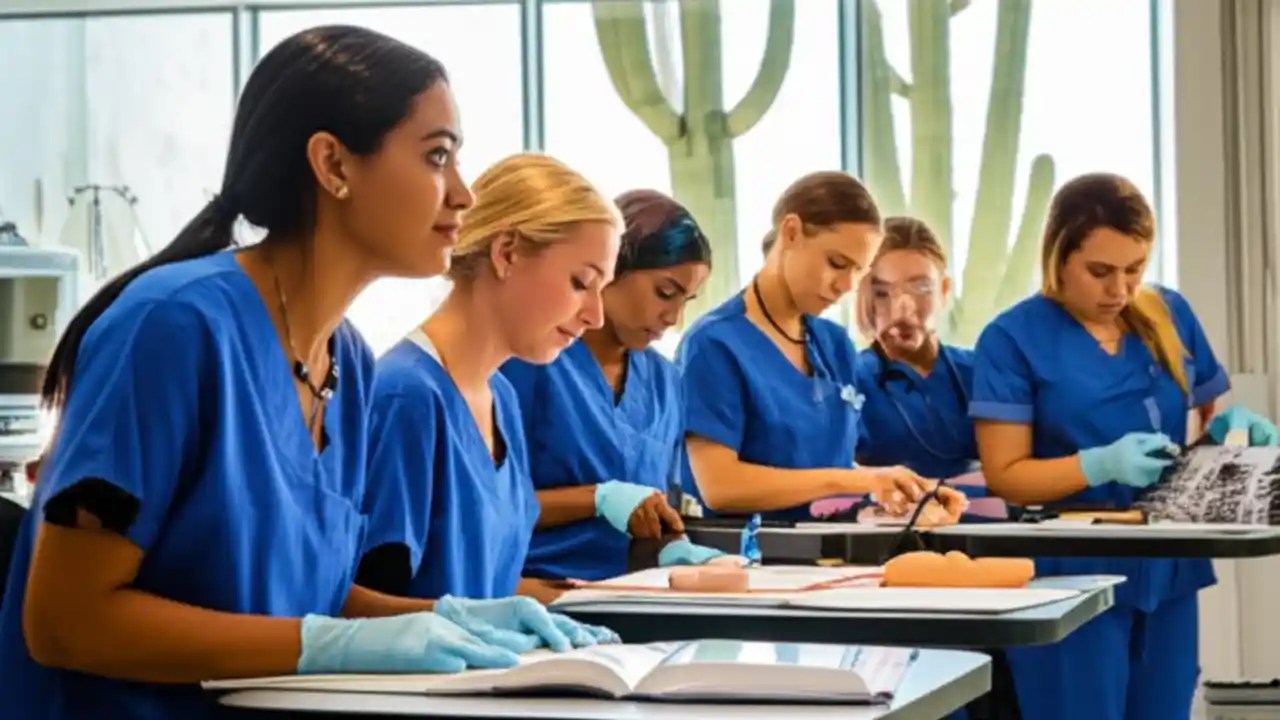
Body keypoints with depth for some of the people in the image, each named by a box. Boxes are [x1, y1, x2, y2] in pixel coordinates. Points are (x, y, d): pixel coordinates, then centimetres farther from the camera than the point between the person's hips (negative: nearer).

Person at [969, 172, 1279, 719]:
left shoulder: (1170, 316, 7)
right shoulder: (1013, 338, -7)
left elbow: (1202, 421, 17)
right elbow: (1005, 475, -10)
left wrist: (1226, 429, -7)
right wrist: (1103, 464, -24)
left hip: (1166, 569, 5)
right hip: (1070, 574, -5)